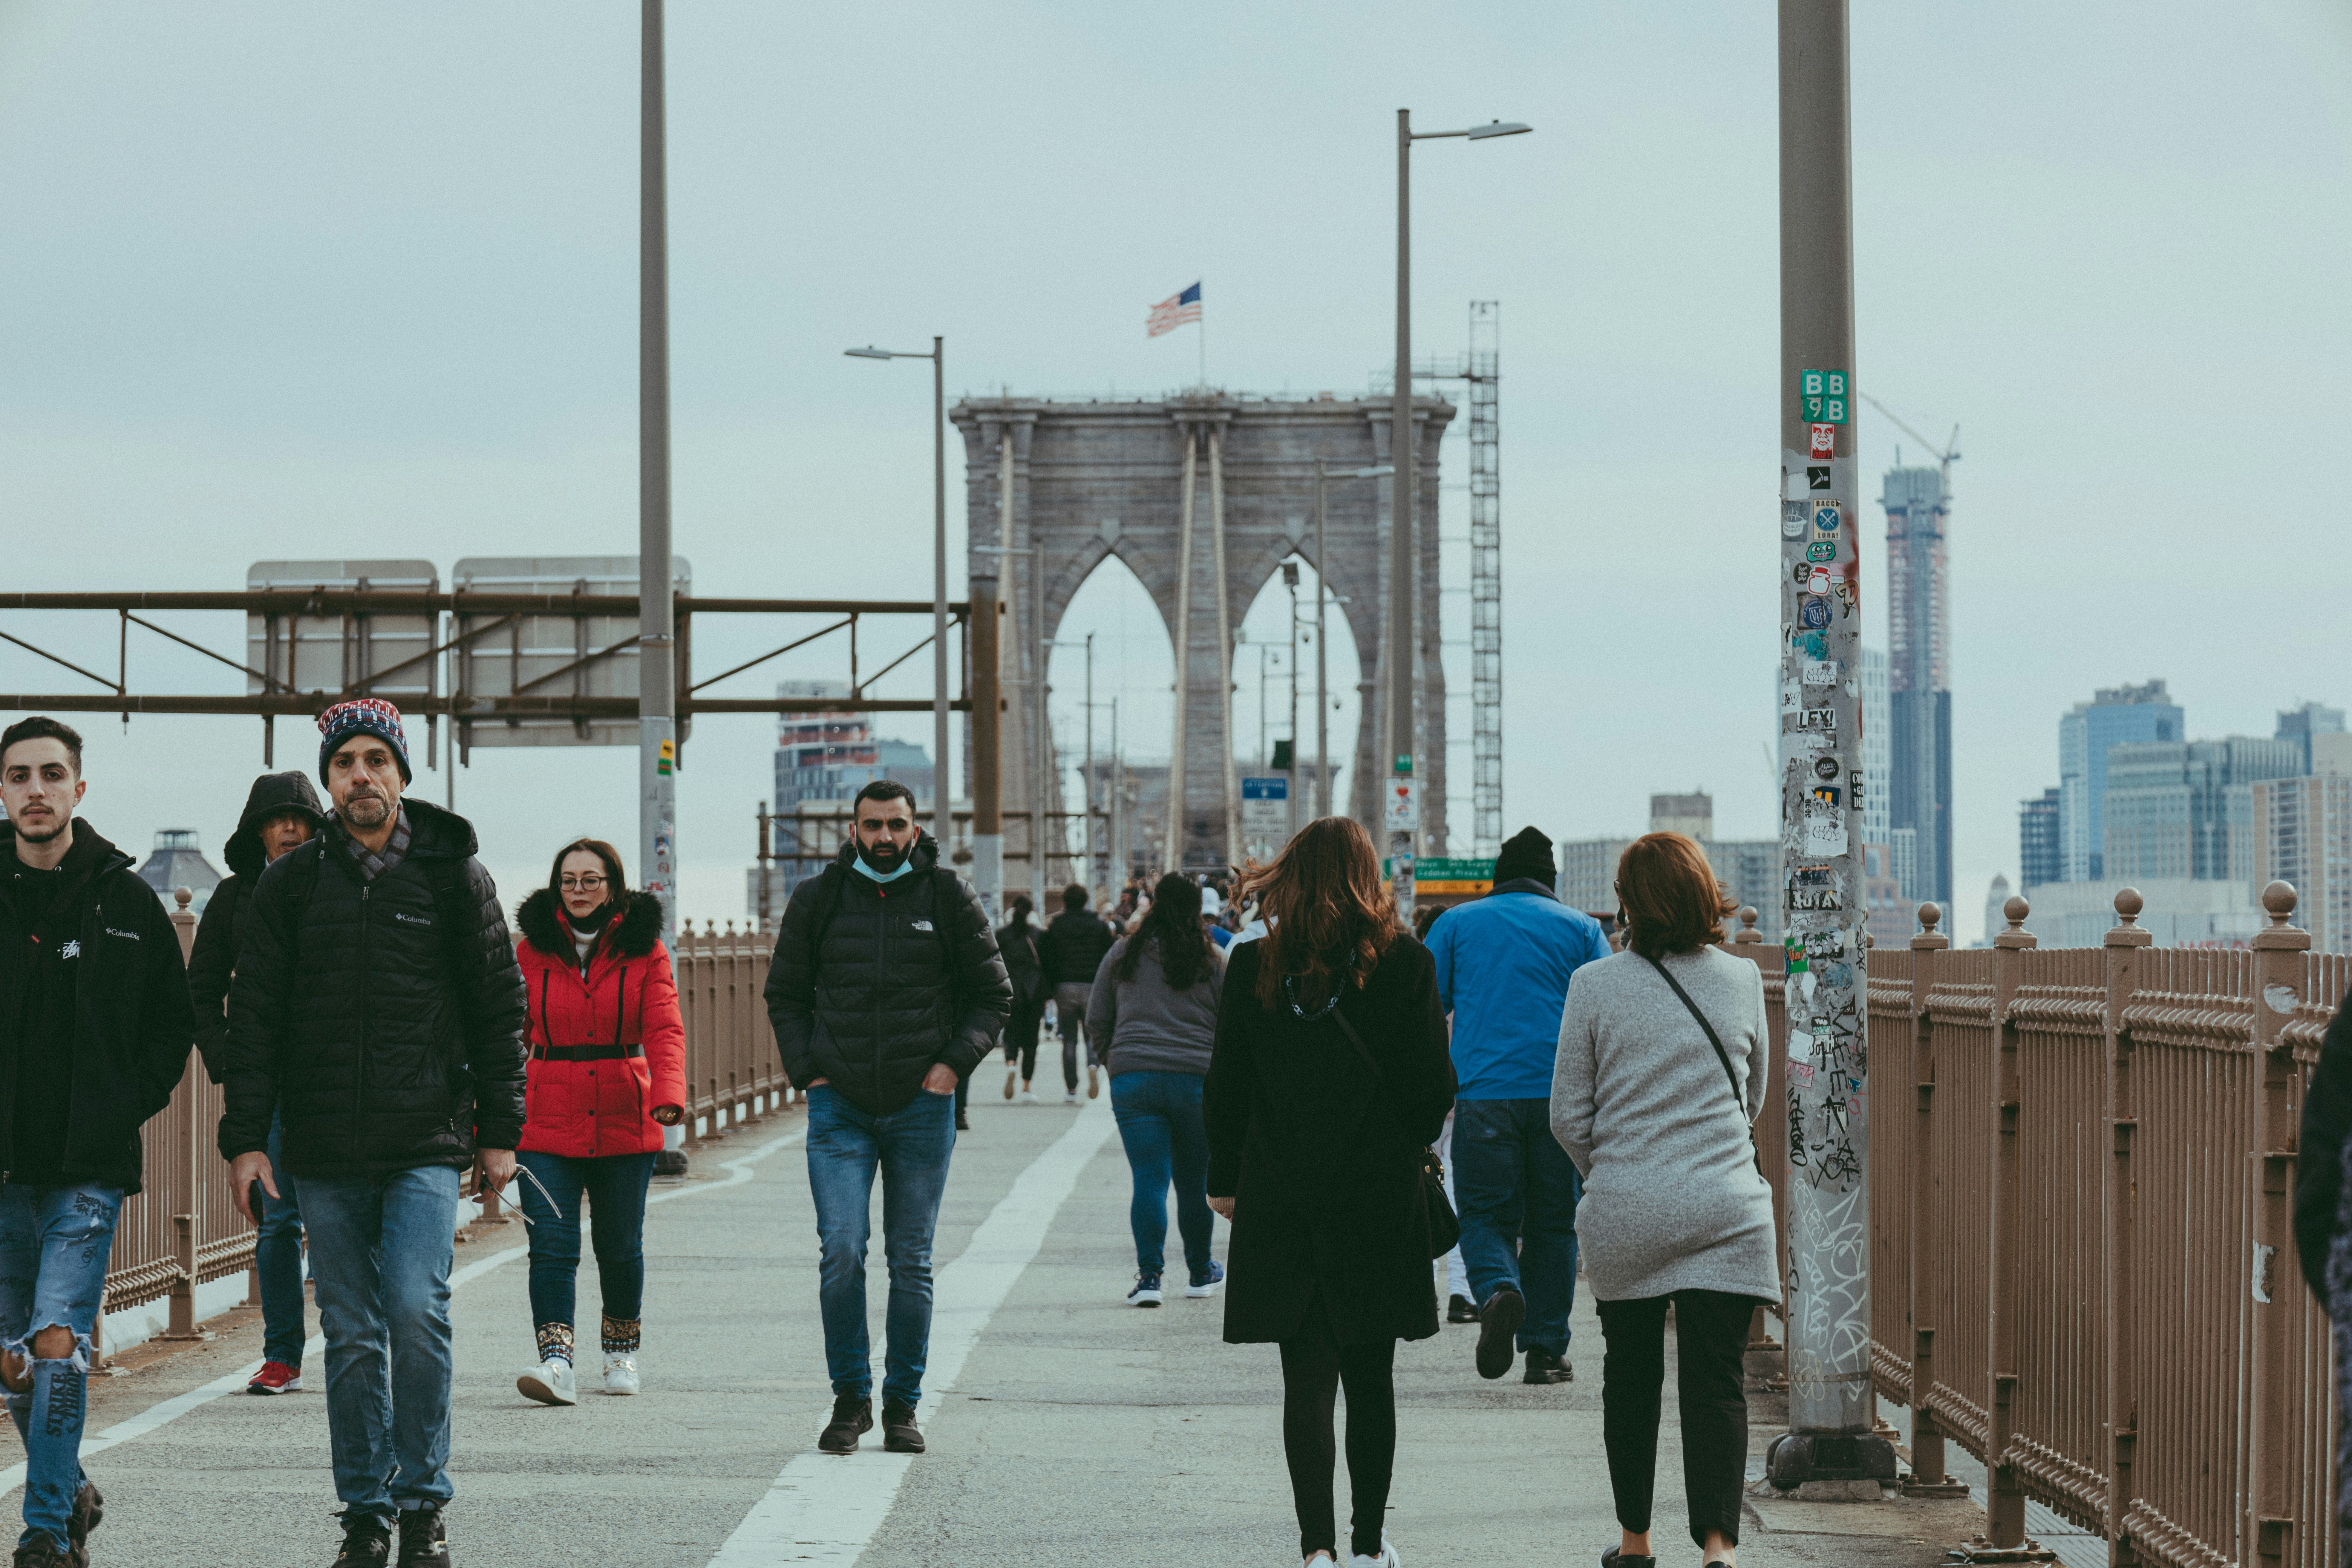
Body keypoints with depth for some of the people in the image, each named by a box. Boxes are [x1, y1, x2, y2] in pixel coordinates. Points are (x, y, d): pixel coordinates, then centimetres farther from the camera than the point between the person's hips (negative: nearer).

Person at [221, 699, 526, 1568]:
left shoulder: (453, 876, 4)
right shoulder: (291, 885, 6)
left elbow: (499, 1008, 7)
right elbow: (253, 1016, 7)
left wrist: (500, 1131, 3)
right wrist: (246, 1137, 0)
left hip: (427, 1144, -2)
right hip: (324, 1152, 2)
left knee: (418, 1310, -15)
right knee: (352, 1335, 5)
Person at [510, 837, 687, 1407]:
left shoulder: (644, 950, 1)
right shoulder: (533, 950, 4)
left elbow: (664, 1030, -9)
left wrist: (669, 1094, -26)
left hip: (623, 1121, 0)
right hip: (547, 1120, 0)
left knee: (620, 1245, 11)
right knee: (551, 1244, -12)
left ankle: (622, 1351, 31)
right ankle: (556, 1362, -19)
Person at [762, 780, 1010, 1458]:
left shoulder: (950, 899, 2)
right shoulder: (817, 900, 5)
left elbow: (993, 995, 10)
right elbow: (786, 994, 14)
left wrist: (954, 1062, -3)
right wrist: (808, 1071, 1)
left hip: (922, 1108, 0)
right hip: (839, 1106, 0)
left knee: (912, 1261, 4)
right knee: (841, 1251, -11)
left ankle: (903, 1403, 13)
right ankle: (850, 1396, 1)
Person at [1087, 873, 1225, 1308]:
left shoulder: (1123, 955, 6)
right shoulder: (1211, 962, 2)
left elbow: (1096, 1023, 11)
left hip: (1133, 1077, 1)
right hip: (1197, 1077, 0)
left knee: (1149, 1179, -1)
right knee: (1194, 1181, 11)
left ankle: (1149, 1274, -11)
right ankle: (1200, 1273, 24)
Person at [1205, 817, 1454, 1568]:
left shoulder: (1254, 965, -3)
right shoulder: (1404, 963, -6)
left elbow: (1226, 1086, 1)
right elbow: (1433, 1085, -4)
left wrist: (1226, 1182, 12)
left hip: (1282, 1199, 0)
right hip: (1378, 1197, 0)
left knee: (1306, 1379, 2)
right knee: (1370, 1379, 12)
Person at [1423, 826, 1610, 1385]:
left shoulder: (1457, 923, 11)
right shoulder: (1581, 928, 11)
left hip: (1483, 1094, -1)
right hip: (1561, 1098, 1)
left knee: (1487, 1215, 4)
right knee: (1552, 1223, 10)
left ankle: (1498, 1293, -26)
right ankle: (1546, 1349, 7)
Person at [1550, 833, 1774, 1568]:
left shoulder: (1595, 985, -4)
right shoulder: (1742, 980, 2)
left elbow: (1569, 1116, 0)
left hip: (1624, 1215, 0)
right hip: (1727, 1215, 0)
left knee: (1630, 1376, 15)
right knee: (1716, 1384, 0)